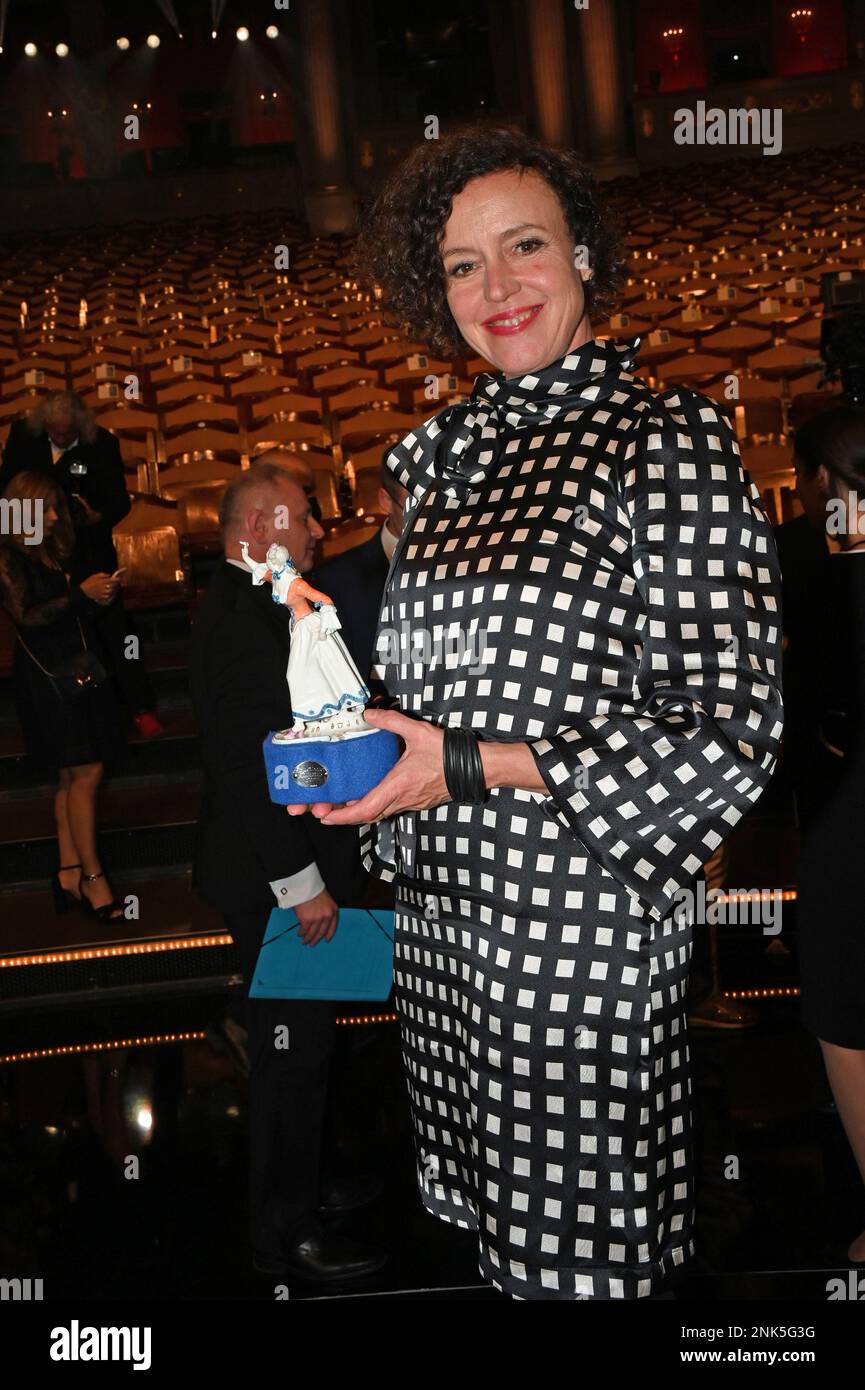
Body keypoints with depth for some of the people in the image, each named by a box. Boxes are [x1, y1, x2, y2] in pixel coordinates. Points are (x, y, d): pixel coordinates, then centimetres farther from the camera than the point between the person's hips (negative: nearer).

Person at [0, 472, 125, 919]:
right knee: (85, 773, -9)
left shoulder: (56, 552, 17)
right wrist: (82, 593, -15)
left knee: (71, 778, 7)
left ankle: (69, 874, 12)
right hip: (46, 676, -7)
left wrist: (100, 598, 0)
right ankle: (93, 878, -3)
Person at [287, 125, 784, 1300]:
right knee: (491, 1225, 21)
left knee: (576, 1257, 9)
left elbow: (726, 739, -16)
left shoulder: (666, 440, -10)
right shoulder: (450, 455, 11)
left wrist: (467, 770, -17)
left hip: (575, 925, -6)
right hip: (437, 908, 7)